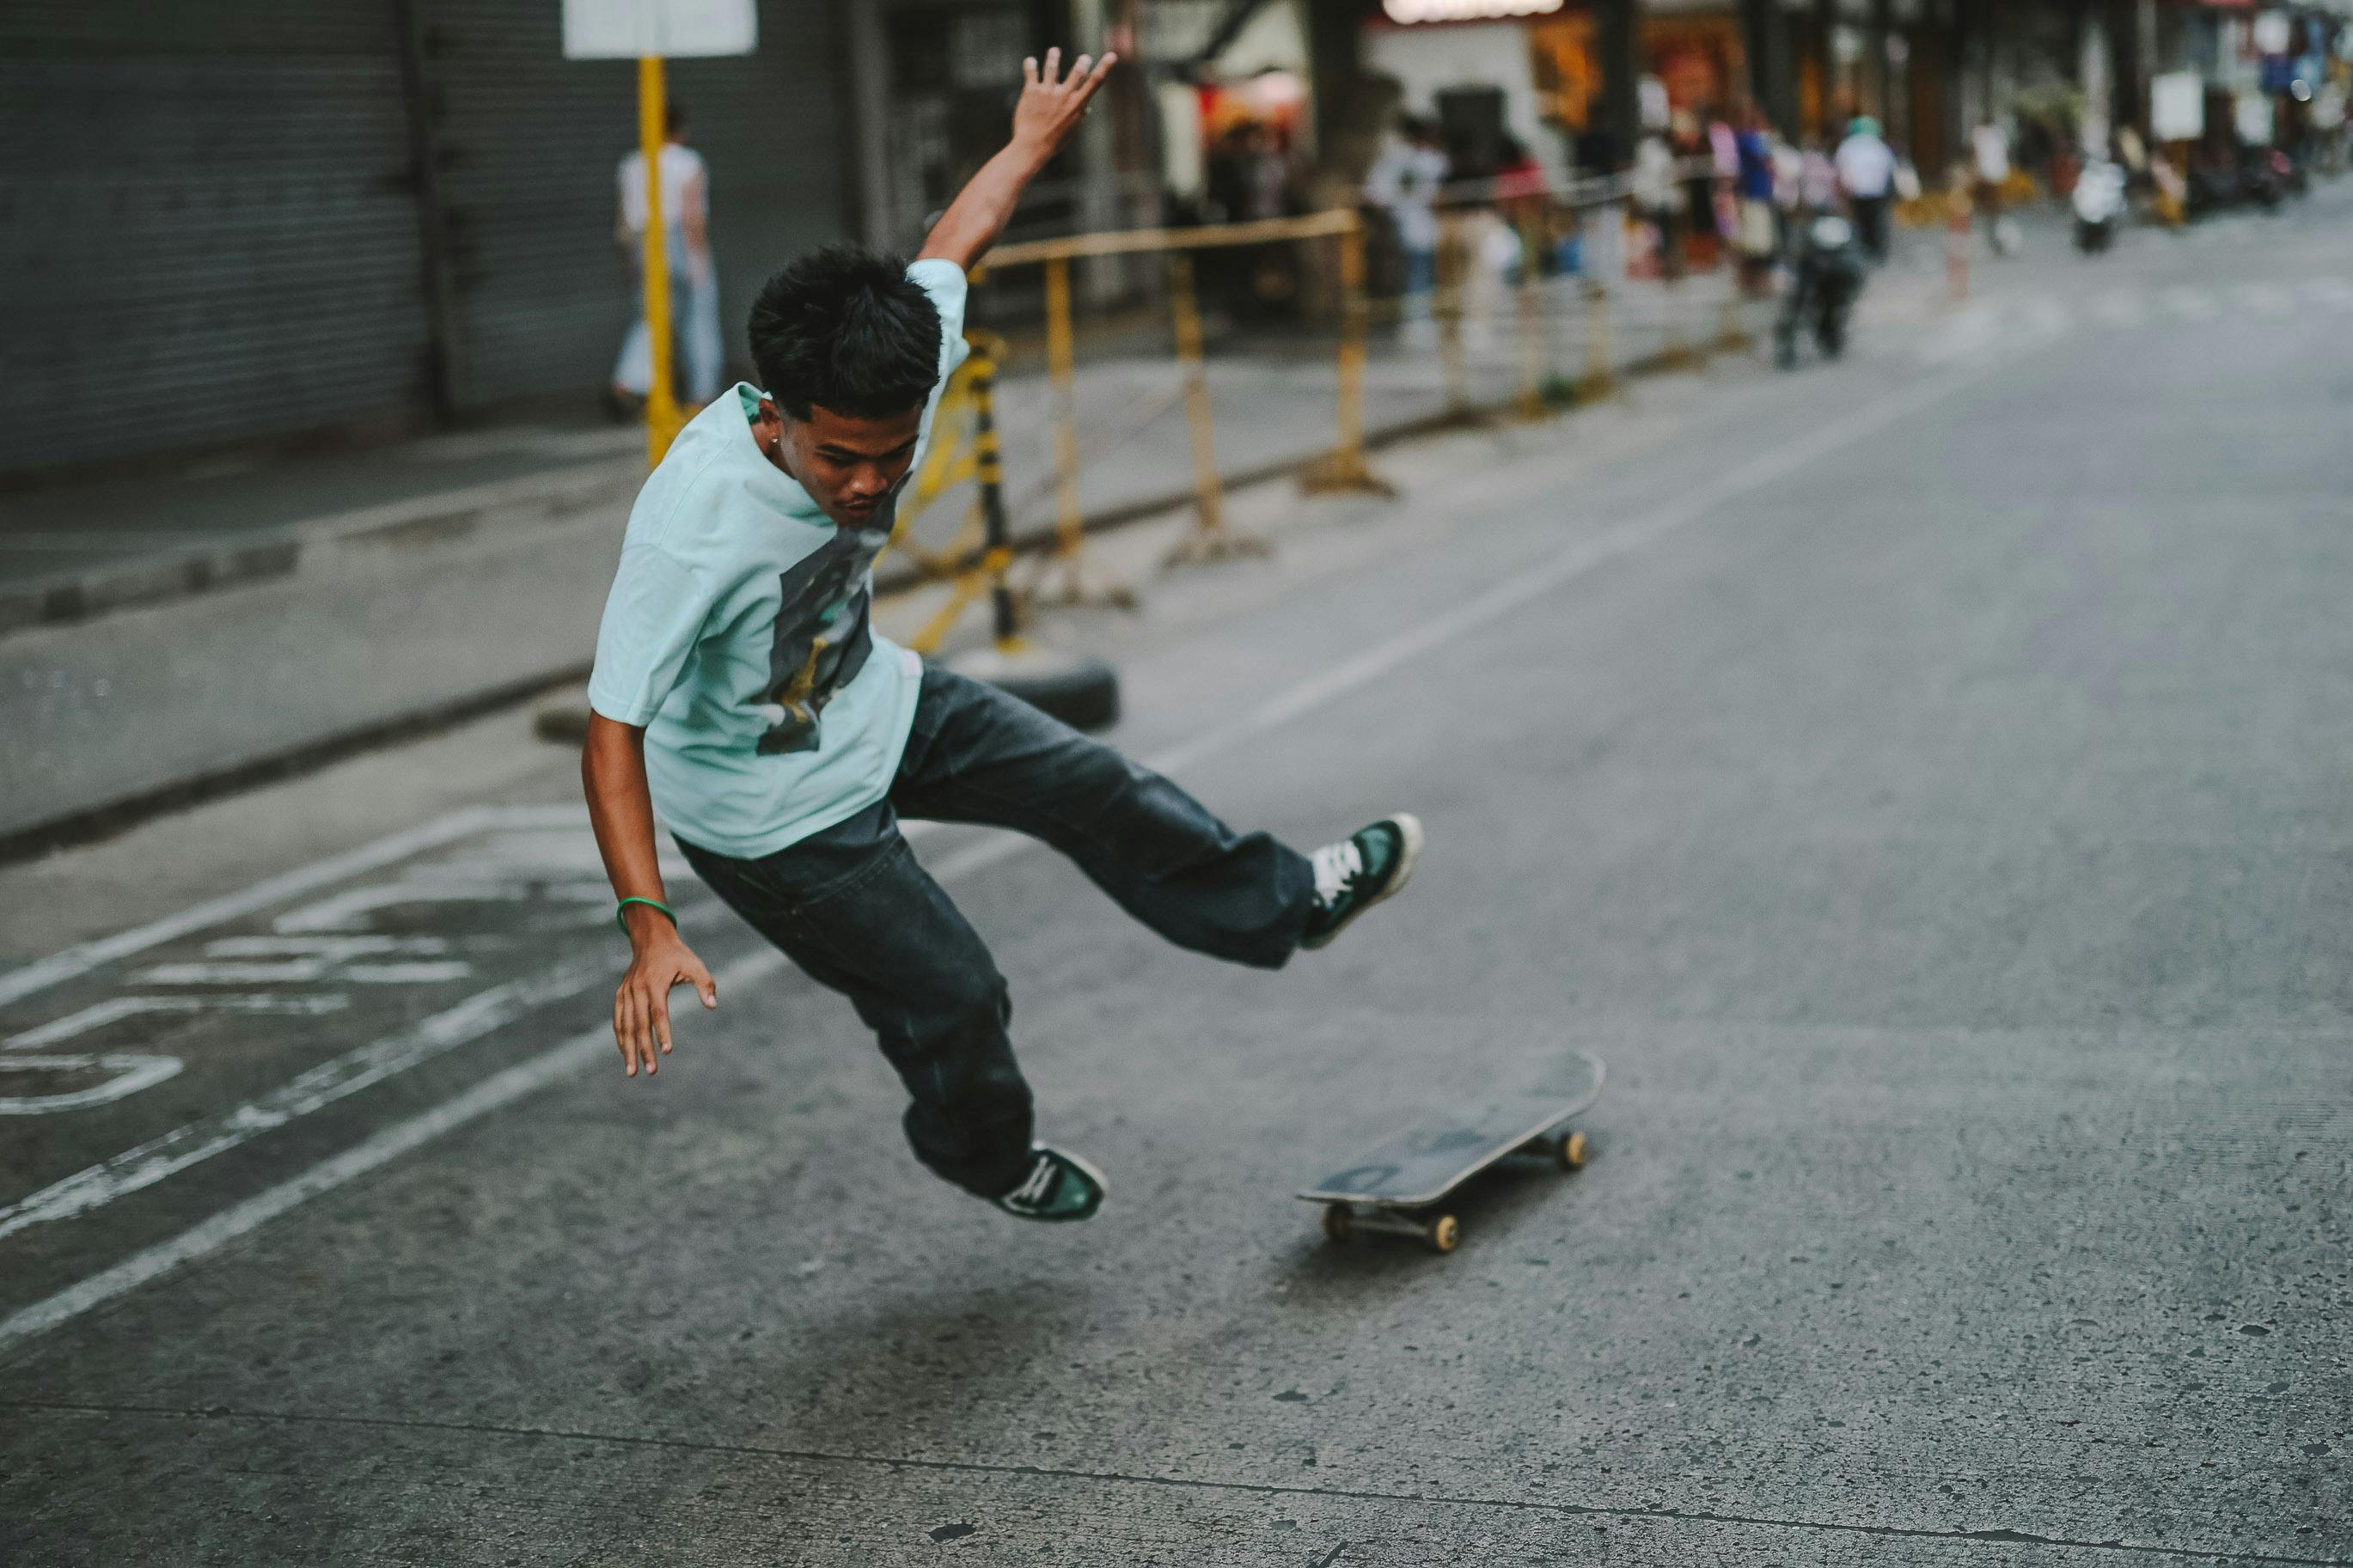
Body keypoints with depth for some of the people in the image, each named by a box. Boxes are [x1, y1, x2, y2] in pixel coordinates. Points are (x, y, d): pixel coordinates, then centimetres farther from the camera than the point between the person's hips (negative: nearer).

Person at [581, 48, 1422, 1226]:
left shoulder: (892, 389, -22)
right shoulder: (692, 527, -40)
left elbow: (947, 249, -1)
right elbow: (611, 736, -37)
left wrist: (1032, 143, 16)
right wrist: (649, 929, -44)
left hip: (872, 704, 6)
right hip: (770, 810, -6)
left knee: (1090, 788, 14)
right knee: (952, 999, 4)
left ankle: (1284, 905, 40)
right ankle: (984, 1156, 38)